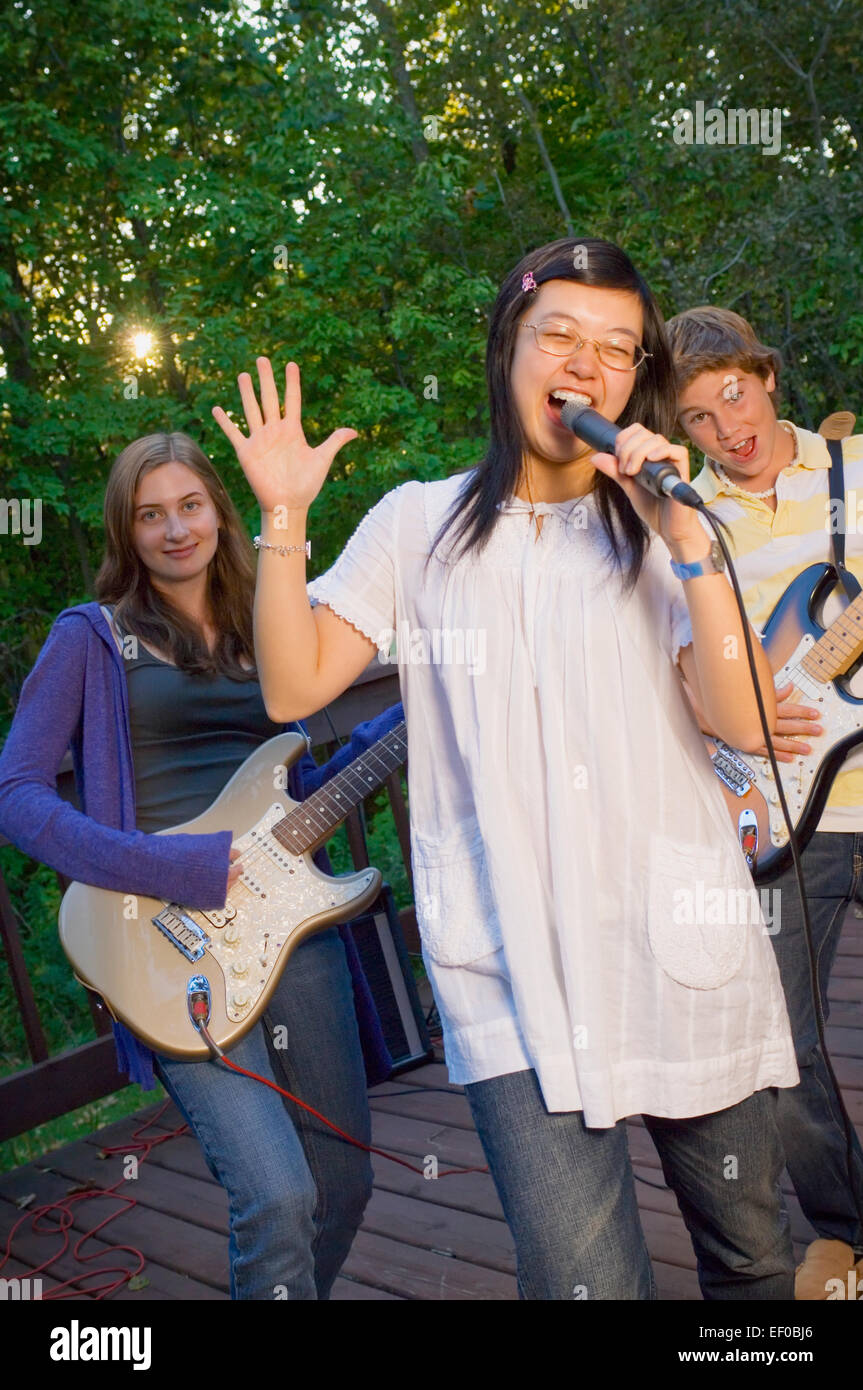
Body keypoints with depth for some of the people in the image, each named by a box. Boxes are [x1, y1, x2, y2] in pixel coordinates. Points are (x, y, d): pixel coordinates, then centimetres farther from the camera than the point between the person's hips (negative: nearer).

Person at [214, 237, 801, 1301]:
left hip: (681, 945, 2)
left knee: (751, 1254, 19)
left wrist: (686, 542, -15)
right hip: (513, 971, -1)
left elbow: (747, 723, -6)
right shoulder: (421, 523, 8)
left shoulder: (661, 524, 7)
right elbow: (294, 687, 2)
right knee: (583, 1279, -11)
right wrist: (284, 517, -7)